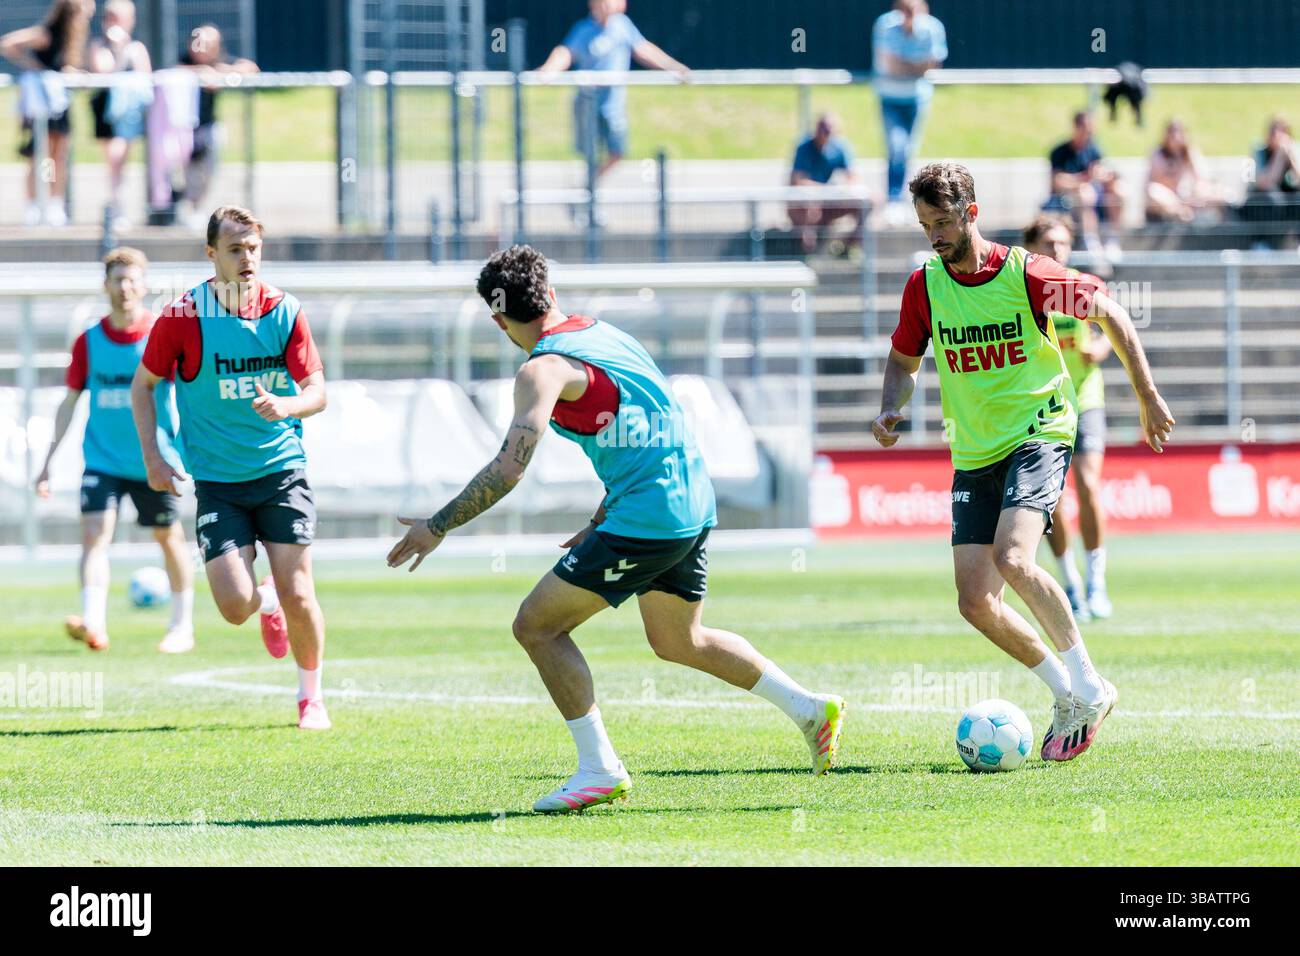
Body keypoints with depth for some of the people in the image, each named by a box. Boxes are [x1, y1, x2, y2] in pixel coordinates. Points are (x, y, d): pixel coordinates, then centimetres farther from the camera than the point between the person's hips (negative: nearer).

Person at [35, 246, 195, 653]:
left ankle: (183, 626, 23)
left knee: (169, 538, 9)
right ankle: (94, 623, -27)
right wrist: (49, 461, 8)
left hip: (155, 462, -1)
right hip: (101, 460, 1)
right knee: (94, 532, -16)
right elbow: (70, 402, 9)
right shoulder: (89, 341, 2)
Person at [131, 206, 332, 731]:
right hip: (217, 480, 0)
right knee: (234, 606, -12)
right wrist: (151, 456, -2)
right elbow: (143, 383, 6)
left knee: (298, 598, -7)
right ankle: (267, 602, 27)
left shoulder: (284, 311, -4)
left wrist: (287, 405, -25)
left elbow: (317, 389, -2)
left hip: (282, 470, 1)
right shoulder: (183, 317, -7)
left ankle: (311, 697, 17)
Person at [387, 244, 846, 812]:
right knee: (678, 641, 28)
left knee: (537, 625, -2)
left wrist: (437, 527, -13)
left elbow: (508, 469, -22)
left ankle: (599, 770, -4)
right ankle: (811, 710, 29)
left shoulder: (544, 370, -12)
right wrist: (601, 523, 29)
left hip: (645, 519, -9)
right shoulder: (603, 334, 16)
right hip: (693, 505, 9)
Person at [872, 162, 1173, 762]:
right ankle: (1068, 695, 16)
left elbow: (1109, 312, 0)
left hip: (1038, 435, -5)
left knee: (1011, 558, -29)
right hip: (973, 455, 5)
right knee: (976, 603, -5)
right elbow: (904, 359, 16)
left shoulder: (1026, 275, -12)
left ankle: (1088, 686, -13)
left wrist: (1148, 398, 3)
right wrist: (891, 410, -5)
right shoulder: (924, 286, 0)